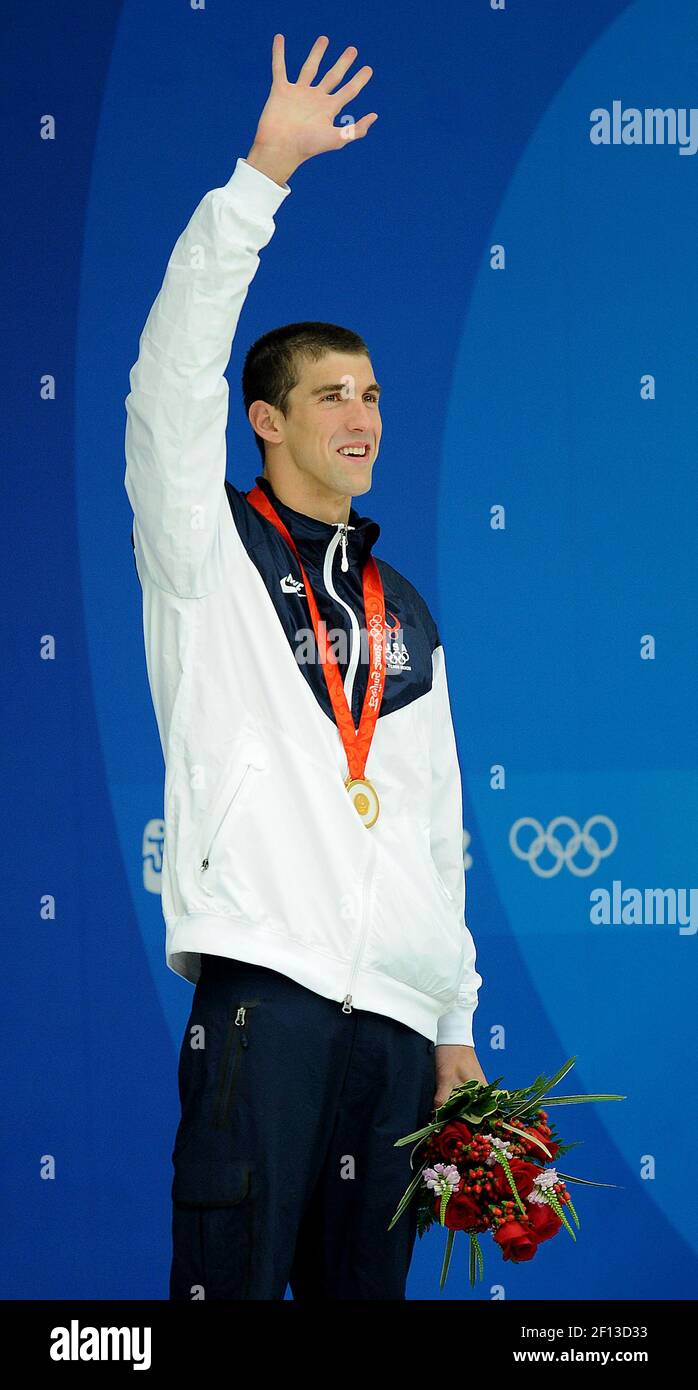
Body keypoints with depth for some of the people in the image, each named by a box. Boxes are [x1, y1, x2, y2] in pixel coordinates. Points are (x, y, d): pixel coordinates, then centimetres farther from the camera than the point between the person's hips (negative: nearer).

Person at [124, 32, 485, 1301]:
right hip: (265, 987, -5)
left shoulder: (405, 616, 22)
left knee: (363, 1285, 4)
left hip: (396, 1009, 5)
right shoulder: (209, 553, 8)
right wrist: (262, 176, -14)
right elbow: (172, 383, -8)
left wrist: (456, 1027, 16)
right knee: (233, 1276, -12)